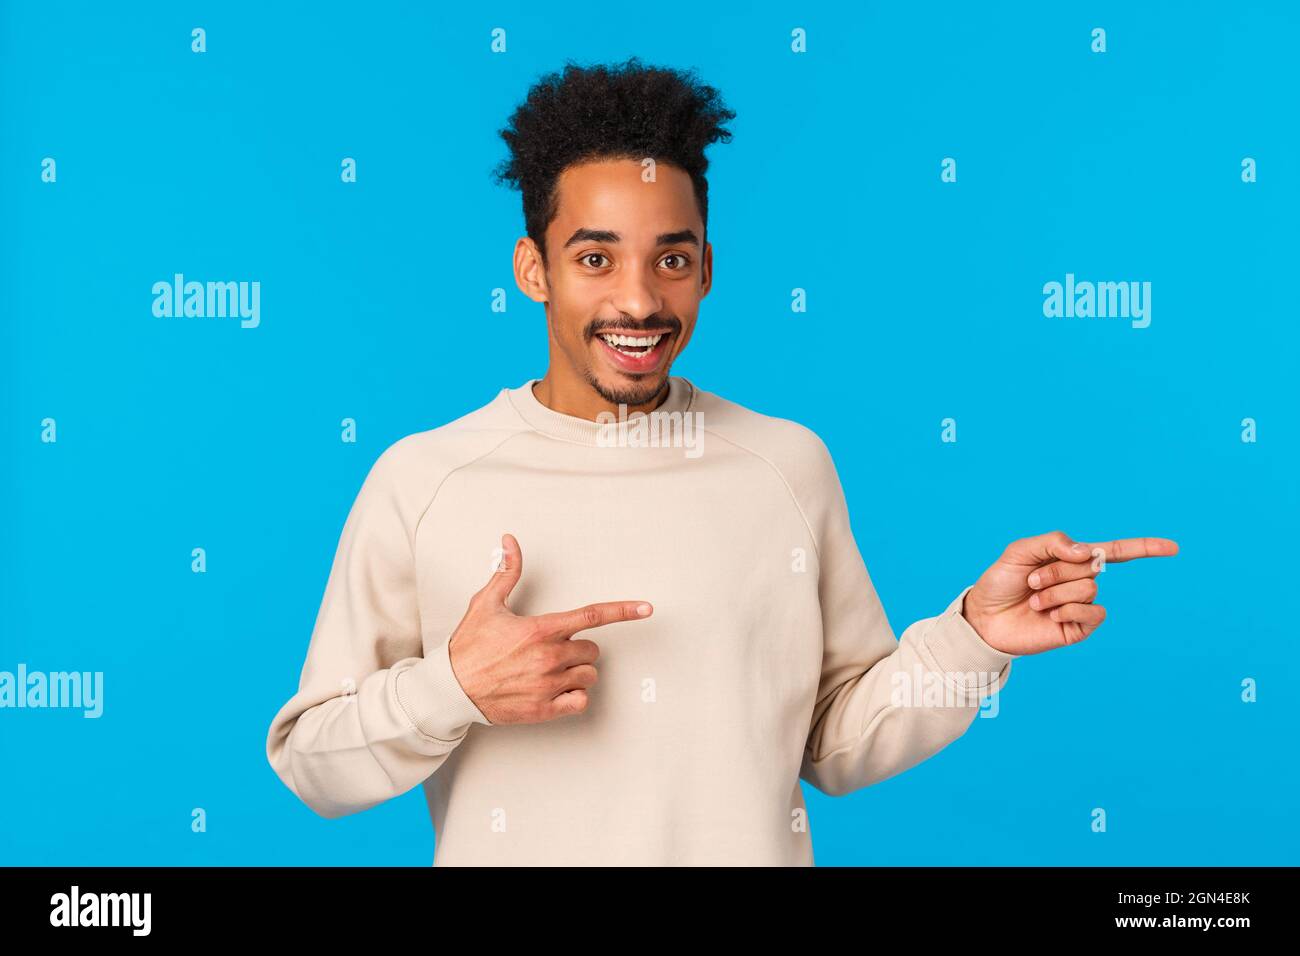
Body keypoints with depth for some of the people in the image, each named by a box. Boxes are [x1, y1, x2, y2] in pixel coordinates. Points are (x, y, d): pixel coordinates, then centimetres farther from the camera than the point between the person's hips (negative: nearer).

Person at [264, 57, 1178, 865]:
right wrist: (452, 688, -23)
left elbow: (838, 744, 2)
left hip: (754, 847, 2)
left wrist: (974, 636, -12)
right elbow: (311, 762, -6)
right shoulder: (420, 479, -10)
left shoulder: (792, 462, -3)